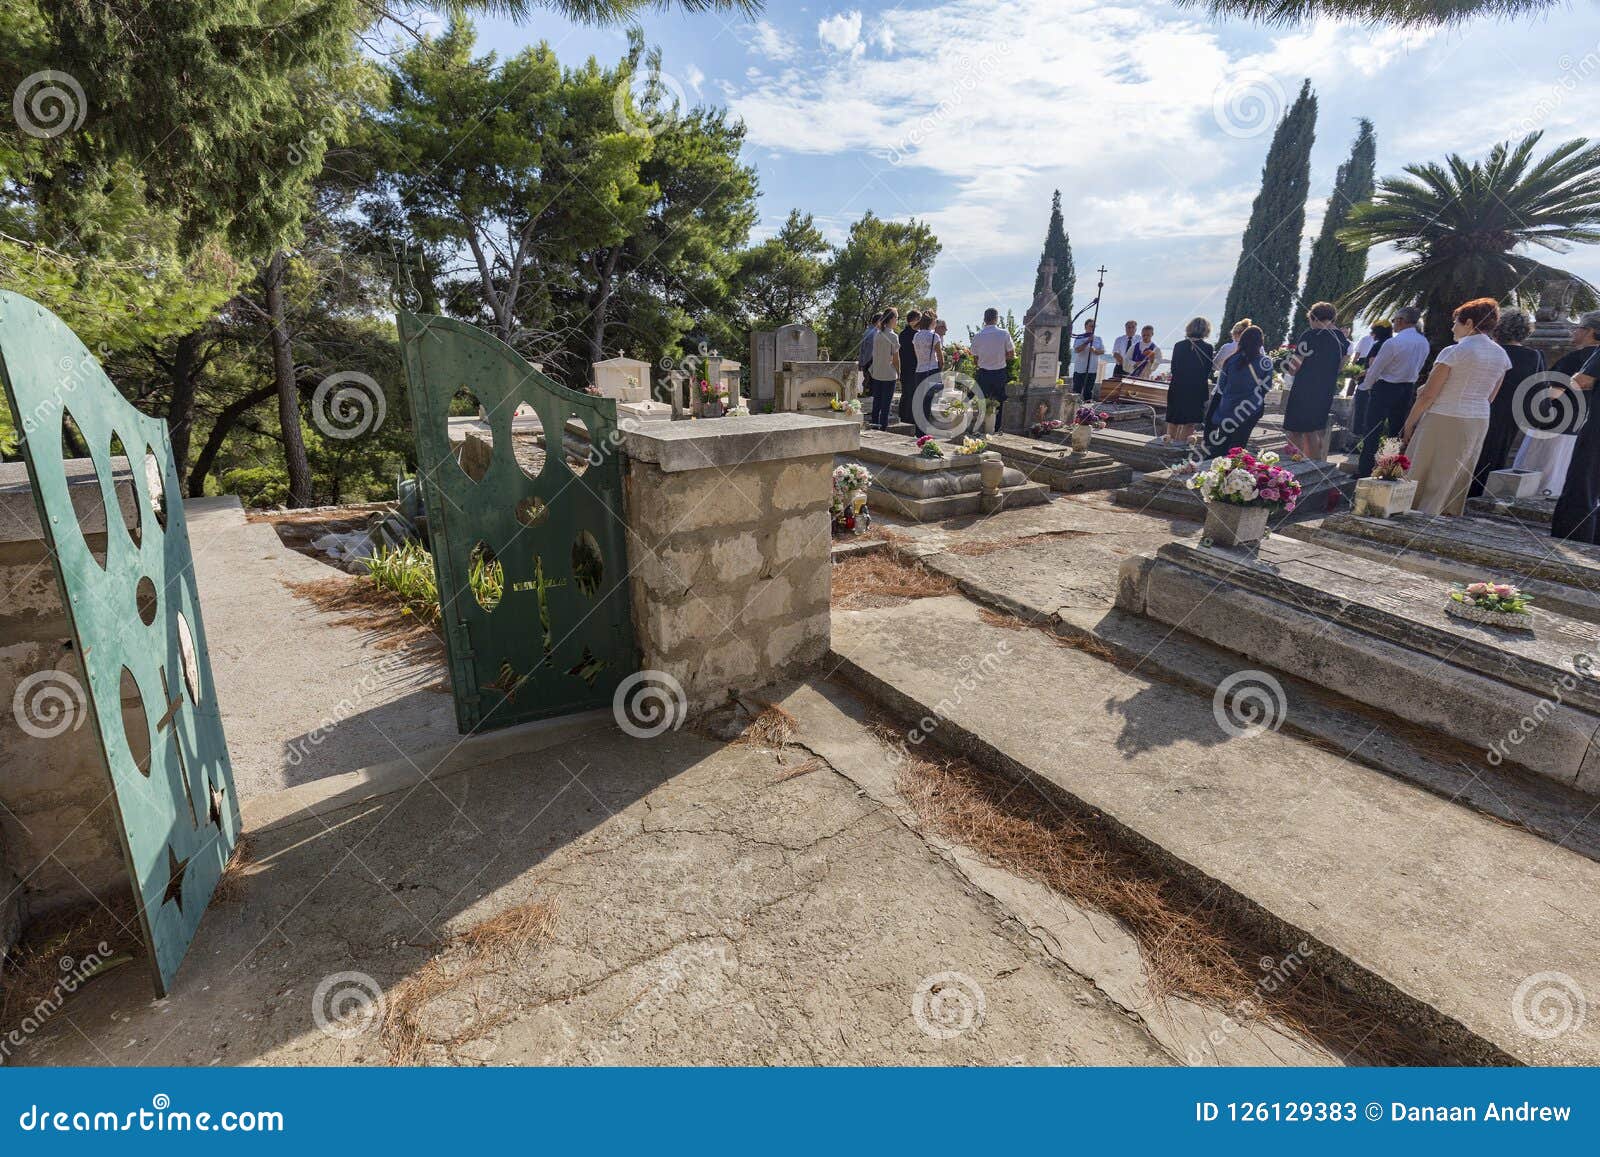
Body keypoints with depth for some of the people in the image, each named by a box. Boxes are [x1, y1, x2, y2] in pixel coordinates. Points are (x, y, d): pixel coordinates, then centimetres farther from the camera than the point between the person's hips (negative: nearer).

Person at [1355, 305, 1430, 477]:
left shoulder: (1393, 343, -18)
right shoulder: (1424, 342, 5)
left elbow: (1375, 369, -11)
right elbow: (1416, 369, 13)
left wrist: (1365, 386, 6)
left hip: (1385, 389, -7)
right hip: (1408, 390, 7)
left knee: (1372, 432, -2)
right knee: (1396, 431, 14)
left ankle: (1364, 472, -3)